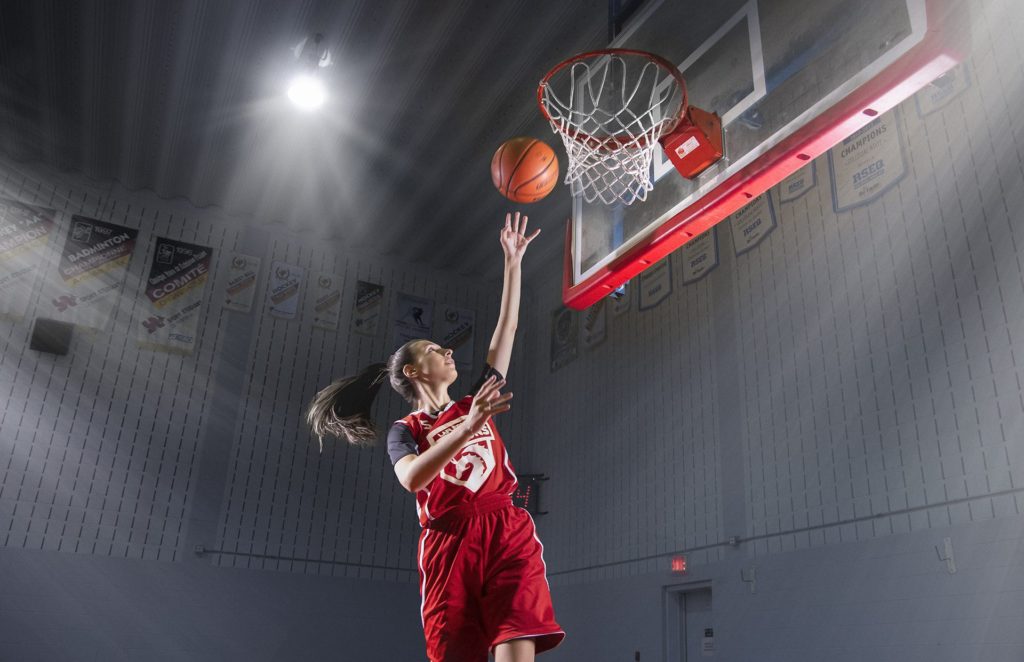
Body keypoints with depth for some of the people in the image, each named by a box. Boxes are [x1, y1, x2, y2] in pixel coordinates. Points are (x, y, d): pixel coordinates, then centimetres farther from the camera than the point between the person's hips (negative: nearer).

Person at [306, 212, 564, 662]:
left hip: (507, 532, 2)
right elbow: (412, 478, -10)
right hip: (448, 542, -2)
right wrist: (468, 427, -19)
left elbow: (507, 329, 23)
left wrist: (513, 261, 22)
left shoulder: (476, 403, 24)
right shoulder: (405, 430, 14)